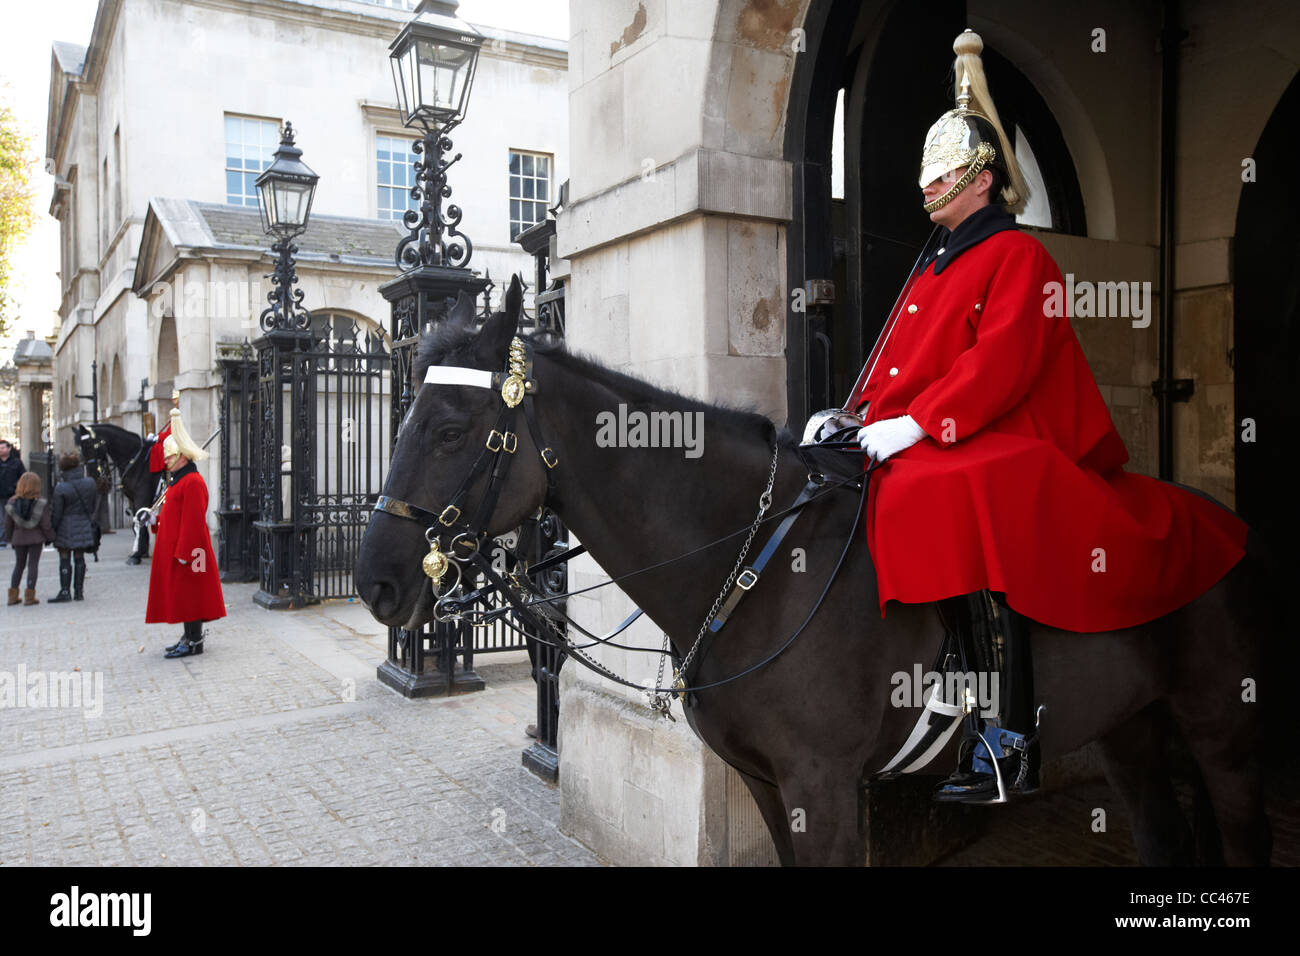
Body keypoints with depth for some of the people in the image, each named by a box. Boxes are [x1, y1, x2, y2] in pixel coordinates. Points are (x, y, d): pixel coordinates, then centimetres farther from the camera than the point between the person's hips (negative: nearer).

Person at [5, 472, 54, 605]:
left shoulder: (12, 502, -5)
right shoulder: (40, 503, -14)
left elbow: (8, 524, 1)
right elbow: (46, 525, -12)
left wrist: (10, 538, 14)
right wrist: (50, 538, 3)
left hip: (18, 538, 3)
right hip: (36, 538, -3)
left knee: (19, 565, 16)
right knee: (33, 565, 2)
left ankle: (13, 595, 16)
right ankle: (29, 596, 0)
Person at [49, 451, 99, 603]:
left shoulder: (61, 489, -15)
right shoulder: (91, 483, -4)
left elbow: (57, 513, -11)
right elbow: (95, 505, 7)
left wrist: (51, 530, 0)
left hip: (66, 527, -4)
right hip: (84, 526, 4)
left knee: (65, 559, 3)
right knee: (79, 558, 11)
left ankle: (65, 592, 4)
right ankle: (79, 591, 13)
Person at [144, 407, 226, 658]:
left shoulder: (192, 482, -15)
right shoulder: (178, 481, 18)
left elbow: (193, 521, -20)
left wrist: (184, 552, -22)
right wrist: (157, 520, 9)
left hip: (186, 551, -10)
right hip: (173, 549, 10)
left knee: (188, 594, -6)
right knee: (180, 594, 13)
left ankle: (194, 642, -1)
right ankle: (190, 636, 21)